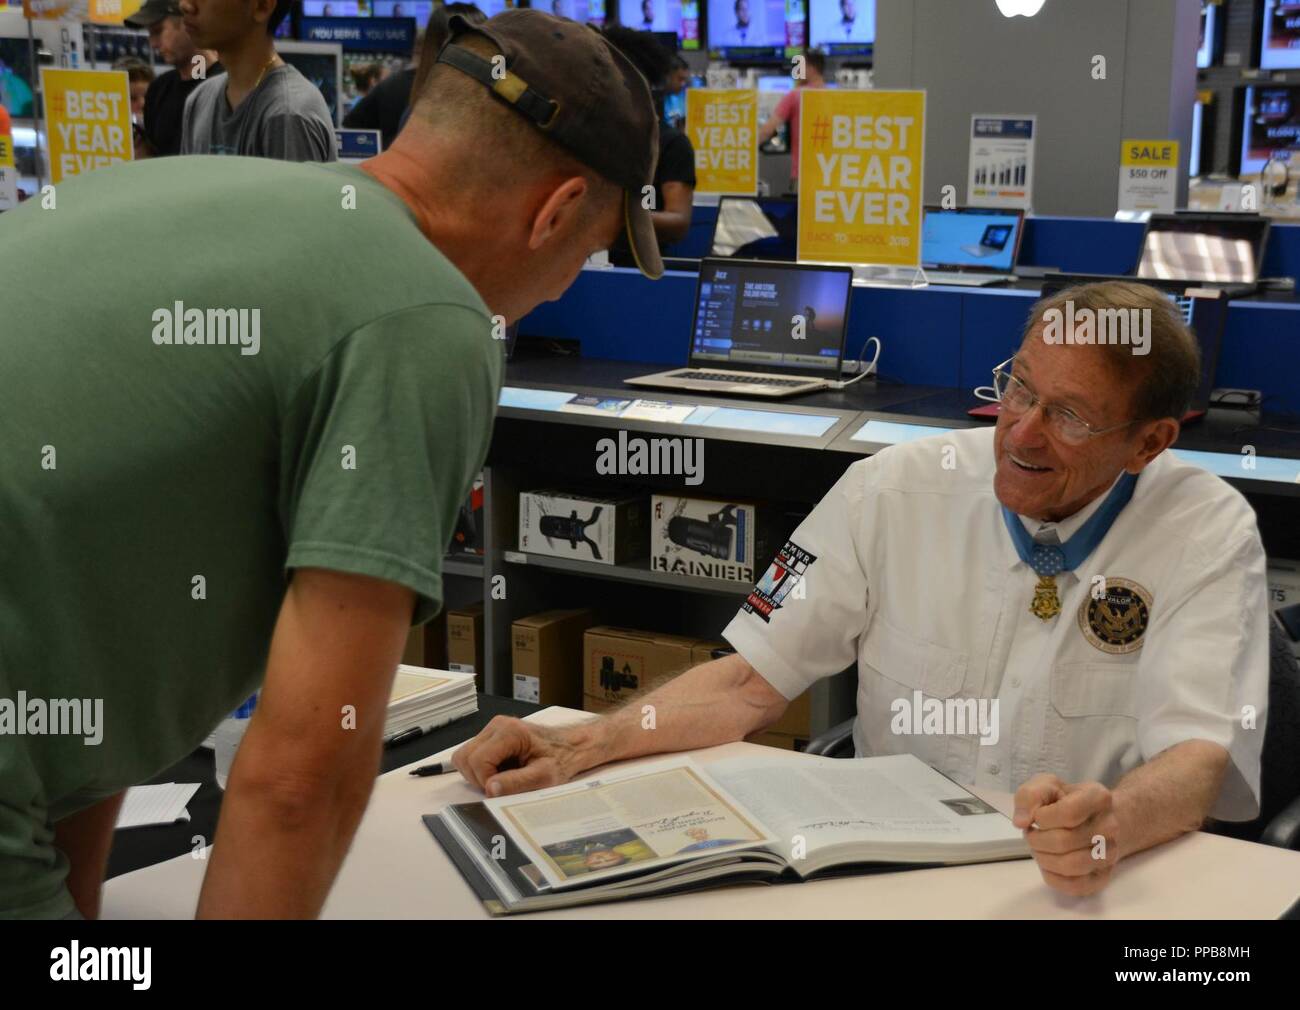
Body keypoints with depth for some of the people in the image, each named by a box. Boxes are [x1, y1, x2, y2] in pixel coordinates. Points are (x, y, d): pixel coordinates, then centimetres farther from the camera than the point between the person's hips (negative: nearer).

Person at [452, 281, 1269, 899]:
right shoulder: (897, 490, 0)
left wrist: (1111, 825, -38)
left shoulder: (1209, 536, -5)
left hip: (1084, 892, -1)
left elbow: (1200, 759, -15)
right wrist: (577, 748, -11)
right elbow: (751, 682, 2)